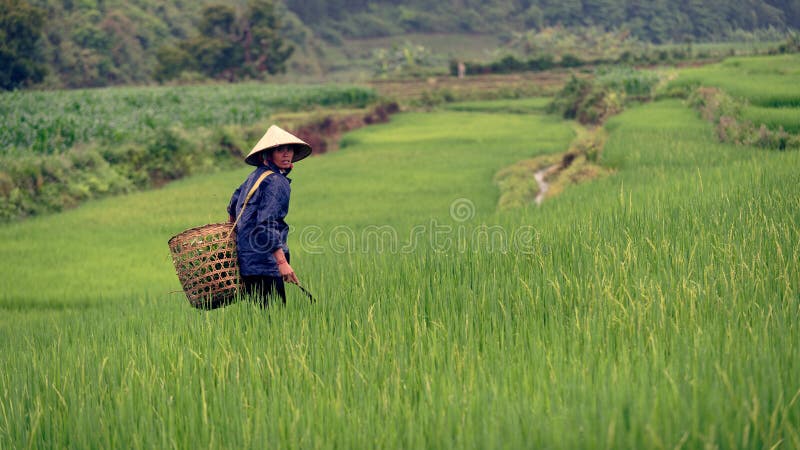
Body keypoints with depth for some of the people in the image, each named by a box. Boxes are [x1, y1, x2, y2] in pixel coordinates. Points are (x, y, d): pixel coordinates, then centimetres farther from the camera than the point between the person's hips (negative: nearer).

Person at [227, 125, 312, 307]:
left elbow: (234, 202, 31)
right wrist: (282, 262, -27)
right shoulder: (275, 182, -14)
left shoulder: (256, 175, 15)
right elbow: (267, 224, -23)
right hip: (263, 261, -10)